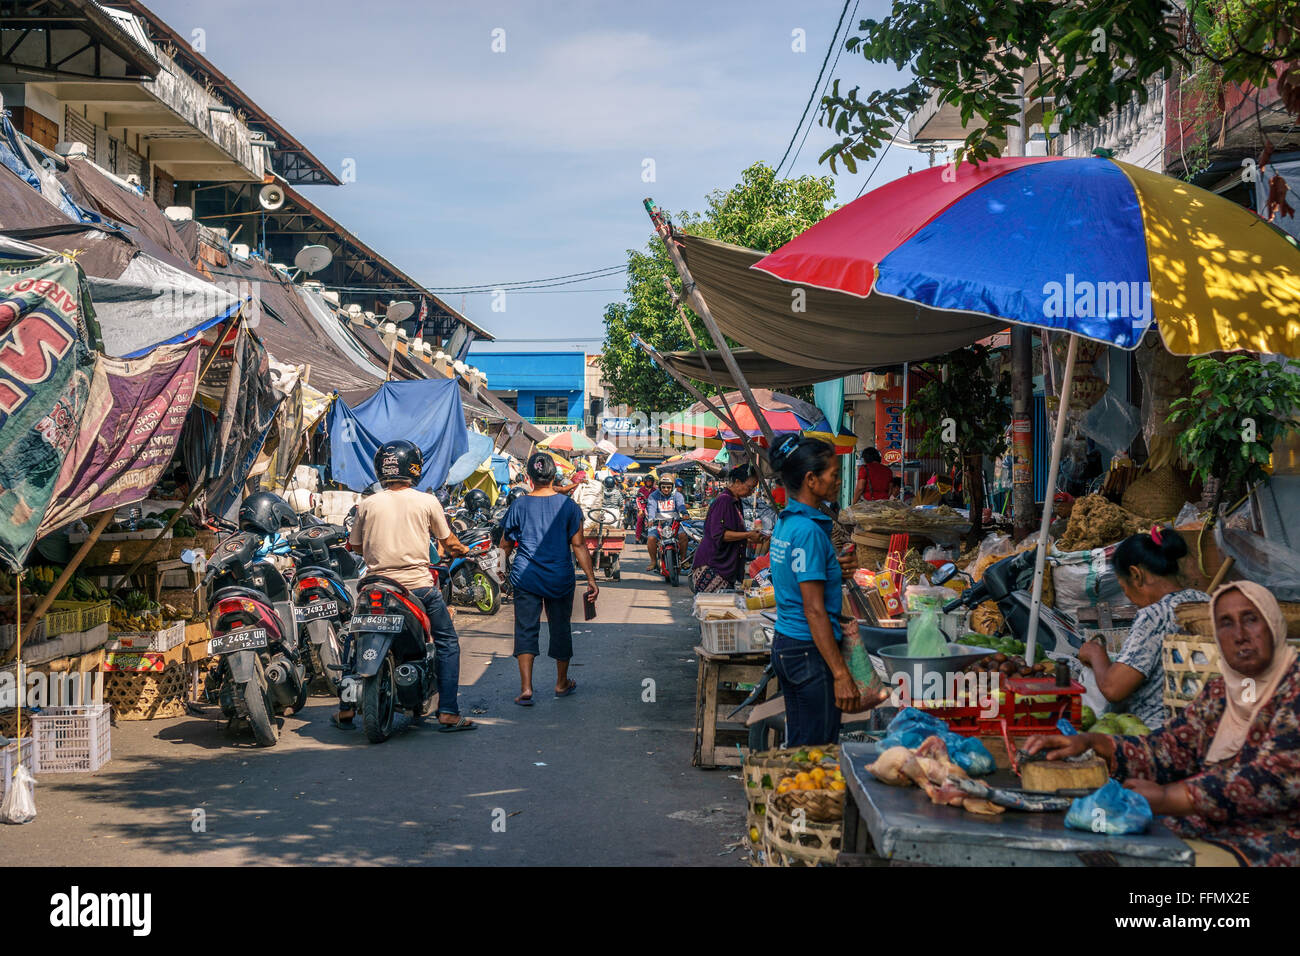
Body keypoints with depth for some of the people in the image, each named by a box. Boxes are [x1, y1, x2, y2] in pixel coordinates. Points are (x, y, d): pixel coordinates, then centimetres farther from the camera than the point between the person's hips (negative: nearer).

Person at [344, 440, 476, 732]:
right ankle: (448, 713, 3)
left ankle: (346, 710, 20)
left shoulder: (367, 505, 2)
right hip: (418, 585, -2)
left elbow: (356, 546, 11)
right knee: (447, 642, 10)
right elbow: (448, 542, 7)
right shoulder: (427, 502, -2)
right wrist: (463, 551, 29)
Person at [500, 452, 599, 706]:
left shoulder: (519, 506, -4)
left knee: (526, 629, 2)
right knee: (560, 628, 15)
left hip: (526, 578, -1)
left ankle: (526, 687, -9)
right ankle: (562, 683, 29)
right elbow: (578, 545, -6)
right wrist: (591, 578, -2)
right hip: (560, 578, 1)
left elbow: (506, 544, 6)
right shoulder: (567, 505, -5)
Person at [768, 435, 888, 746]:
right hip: (810, 651, -10)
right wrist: (841, 674, -21)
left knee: (798, 746, 16)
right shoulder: (809, 529, -19)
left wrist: (834, 568, 6)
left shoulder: (785, 521, 9)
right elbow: (814, 610, -22)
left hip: (785, 646, 10)